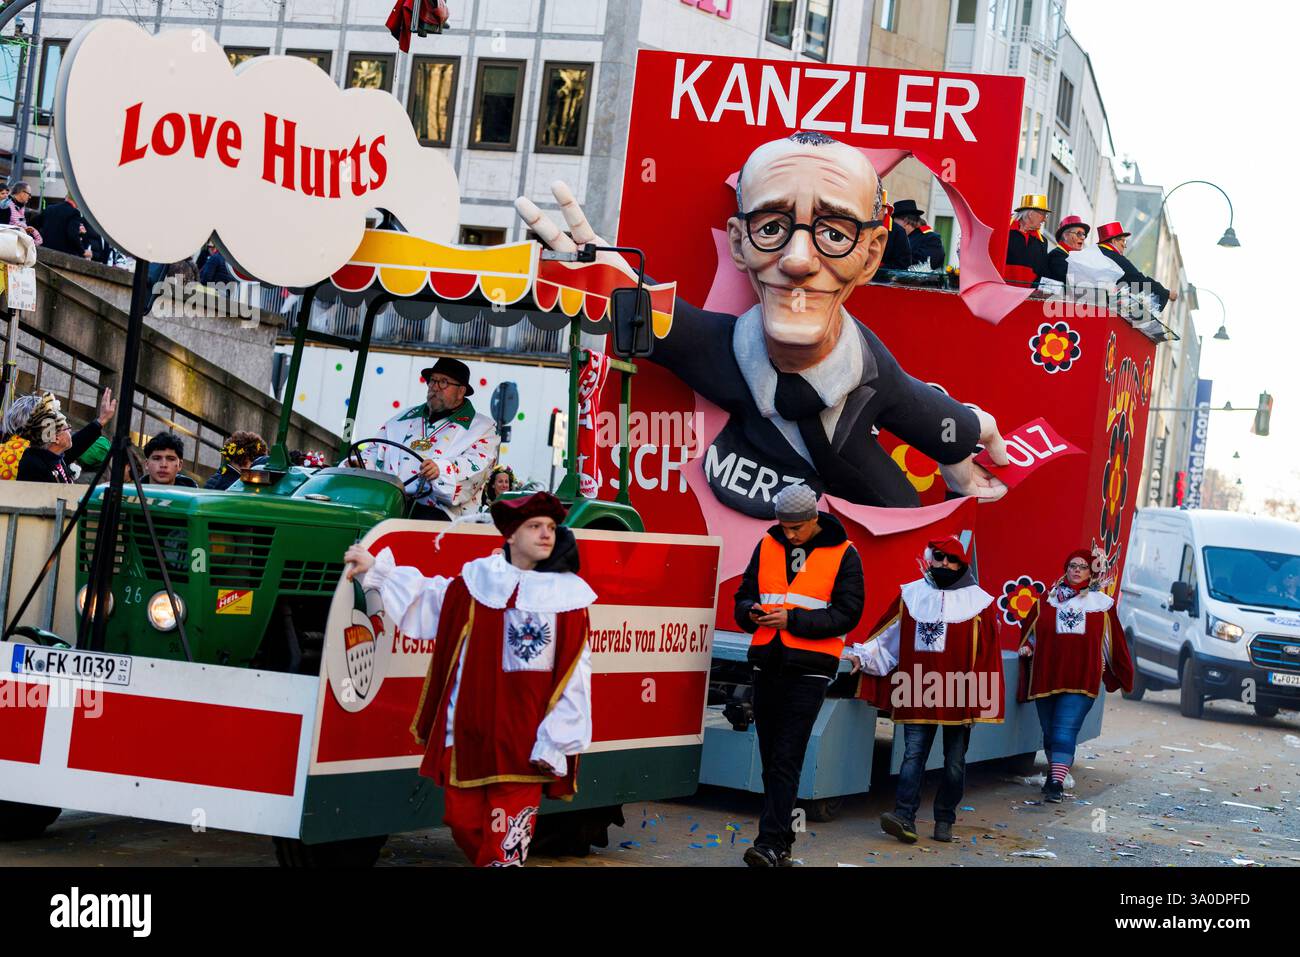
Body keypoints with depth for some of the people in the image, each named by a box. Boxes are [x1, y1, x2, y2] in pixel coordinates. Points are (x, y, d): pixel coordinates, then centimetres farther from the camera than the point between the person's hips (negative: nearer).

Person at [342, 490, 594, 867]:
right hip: (468, 728, 4)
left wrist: (555, 743, -8)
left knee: (506, 839, -7)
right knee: (463, 822, 8)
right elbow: (429, 598, 26)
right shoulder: (479, 580, 7)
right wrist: (377, 570, 28)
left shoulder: (569, 595, -3)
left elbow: (573, 677, -4)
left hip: (523, 737, -4)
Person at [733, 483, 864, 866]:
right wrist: (752, 612, -9)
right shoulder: (767, 546, 10)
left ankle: (770, 843, -14)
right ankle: (781, 843, 16)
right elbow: (744, 595, 16)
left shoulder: (843, 555, -2)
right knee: (771, 758, 8)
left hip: (809, 667, -5)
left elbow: (847, 614, -7)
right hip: (767, 662, 5)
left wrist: (792, 620, -17)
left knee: (786, 760, -11)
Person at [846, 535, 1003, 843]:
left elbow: (987, 655, -1)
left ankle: (944, 819, 17)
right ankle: (904, 816, -14)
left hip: (959, 696, -1)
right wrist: (863, 656, -3)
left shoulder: (978, 602, 0)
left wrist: (981, 699, -5)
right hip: (918, 694, 1)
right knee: (914, 755, -6)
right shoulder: (911, 595, 7)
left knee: (954, 761, 7)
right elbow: (888, 636, 11)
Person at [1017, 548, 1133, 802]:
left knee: (1066, 729, -14)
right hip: (1047, 676, 3)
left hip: (1081, 680, -3)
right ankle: (1055, 772, 28)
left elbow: (1112, 642, 15)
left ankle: (1057, 781, -20)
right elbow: (1029, 629, 20)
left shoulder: (1102, 604, 7)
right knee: (1050, 730, 10)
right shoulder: (1048, 600, 10)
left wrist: (1120, 674, 20)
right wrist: (1027, 648, 1)